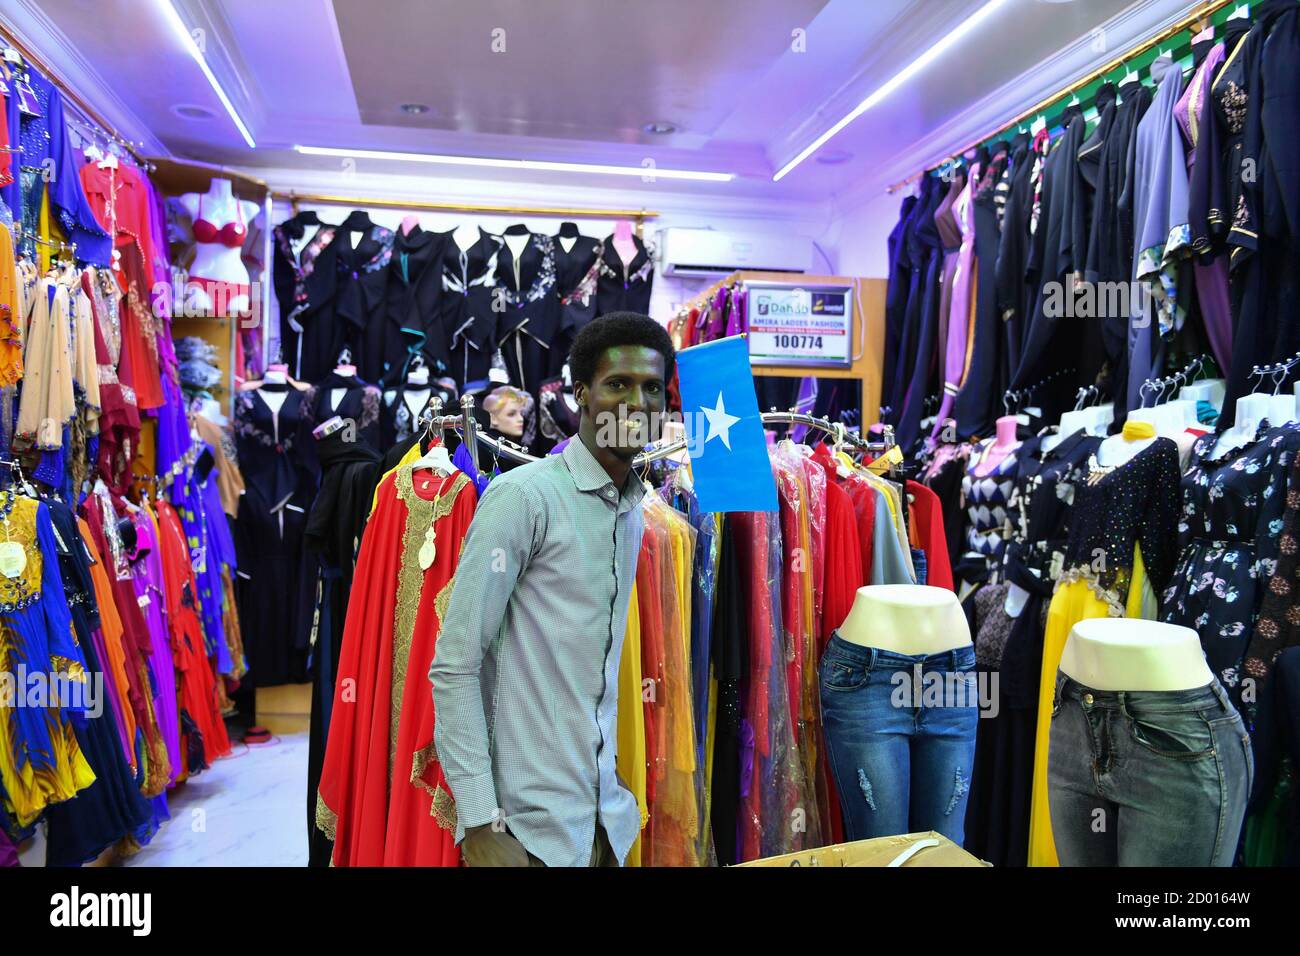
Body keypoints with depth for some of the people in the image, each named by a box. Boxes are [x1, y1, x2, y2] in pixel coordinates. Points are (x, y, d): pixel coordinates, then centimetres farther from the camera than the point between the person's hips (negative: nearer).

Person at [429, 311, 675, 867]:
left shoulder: (633, 509, 7)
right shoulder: (524, 495, -15)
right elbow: (454, 666, -16)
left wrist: (615, 796, 12)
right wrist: (480, 824, -18)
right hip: (528, 825, -6)